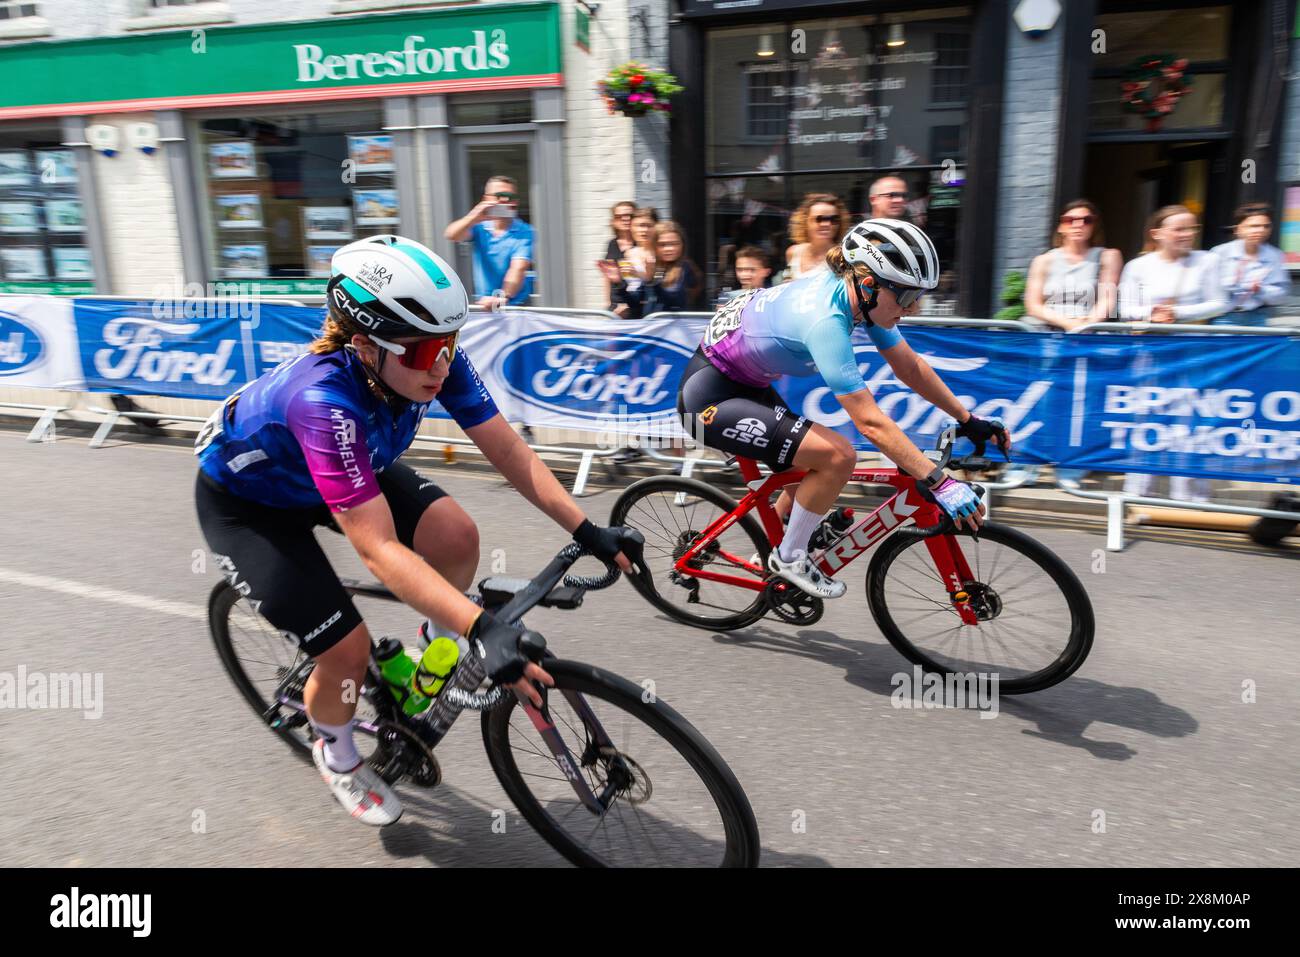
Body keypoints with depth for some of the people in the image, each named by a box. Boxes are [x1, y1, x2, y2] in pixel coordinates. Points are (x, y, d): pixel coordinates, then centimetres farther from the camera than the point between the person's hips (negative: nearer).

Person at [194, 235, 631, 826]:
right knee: (349, 652, -13)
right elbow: (379, 550, -46)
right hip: (246, 499, -5)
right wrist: (483, 630, -53)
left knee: (456, 538, -20)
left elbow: (508, 451, -20)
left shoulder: (438, 362, -26)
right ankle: (336, 755, 22)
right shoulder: (325, 399, -43)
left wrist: (586, 530, -27)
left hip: (353, 465, 5)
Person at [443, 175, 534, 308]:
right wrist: (474, 218, -29)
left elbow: (518, 269, -17)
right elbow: (451, 236, -11)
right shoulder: (480, 227, 6)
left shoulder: (525, 232, -4)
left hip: (516, 306, -2)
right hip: (483, 306, 3)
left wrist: (503, 297, -35)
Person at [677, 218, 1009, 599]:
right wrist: (939, 483, -32)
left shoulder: (852, 292, -6)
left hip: (745, 383, 9)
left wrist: (969, 421, 5)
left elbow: (911, 368, 4)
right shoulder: (824, 320, -31)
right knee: (837, 455, -19)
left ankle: (772, 556, 32)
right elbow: (871, 423, -33)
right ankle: (789, 558, 1)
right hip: (711, 398, -9)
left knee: (816, 464, 14)